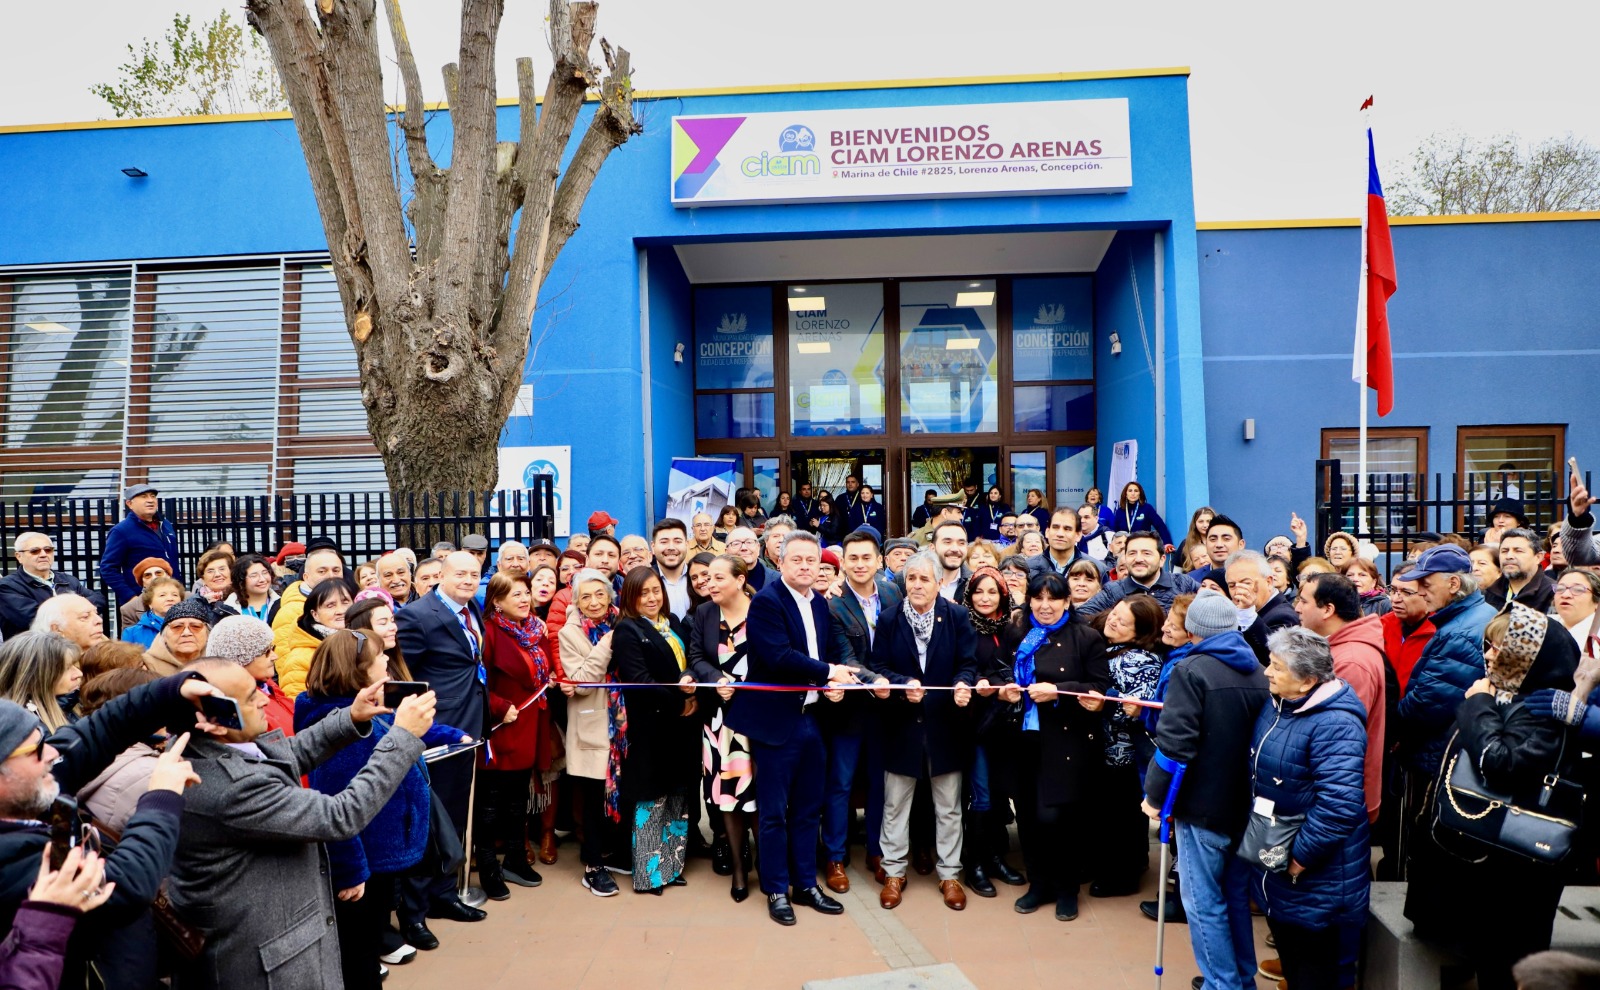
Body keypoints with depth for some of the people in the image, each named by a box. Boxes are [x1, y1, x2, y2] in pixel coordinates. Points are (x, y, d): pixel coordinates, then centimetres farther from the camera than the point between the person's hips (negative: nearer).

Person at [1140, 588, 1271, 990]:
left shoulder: (1191, 670, -15)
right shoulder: (1259, 672, 6)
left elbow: (1174, 744, -21)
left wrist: (1155, 795, -11)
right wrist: (1253, 792, 19)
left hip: (1203, 806, -7)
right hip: (1246, 805, 7)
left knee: (1204, 901, 3)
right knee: (1236, 895, 19)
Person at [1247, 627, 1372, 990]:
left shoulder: (1334, 725, -28)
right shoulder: (1277, 703, 0)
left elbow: (1339, 804, -32)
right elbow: (1259, 768, 15)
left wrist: (1300, 858, -23)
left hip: (1314, 874, -8)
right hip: (1274, 858, 8)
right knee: (1285, 943, 24)